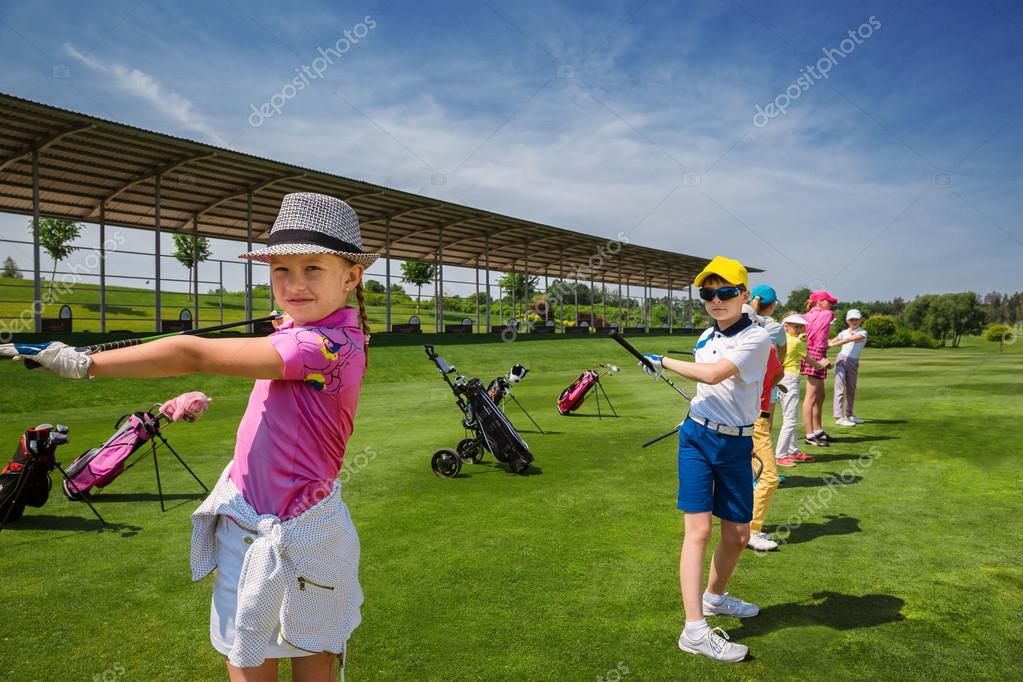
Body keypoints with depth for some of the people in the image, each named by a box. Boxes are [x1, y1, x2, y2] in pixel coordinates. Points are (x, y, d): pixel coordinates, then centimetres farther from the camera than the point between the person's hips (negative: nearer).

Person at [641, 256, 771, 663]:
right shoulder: (705, 338, 7)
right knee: (698, 529, -8)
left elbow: (713, 374, -27)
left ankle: (714, 597, 37)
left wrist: (665, 362, -17)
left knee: (738, 535, 10)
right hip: (697, 438, 2)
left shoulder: (756, 338, -12)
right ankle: (694, 630, -8)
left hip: (736, 445, -2)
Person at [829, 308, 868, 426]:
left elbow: (850, 339, -18)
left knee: (851, 389, 12)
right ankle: (839, 417, -13)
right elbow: (831, 342, 7)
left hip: (853, 362, 0)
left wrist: (833, 344, -26)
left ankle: (849, 415, 26)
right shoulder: (844, 332, 9)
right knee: (840, 387, -10)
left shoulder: (862, 332, -1)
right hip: (842, 359, 0)